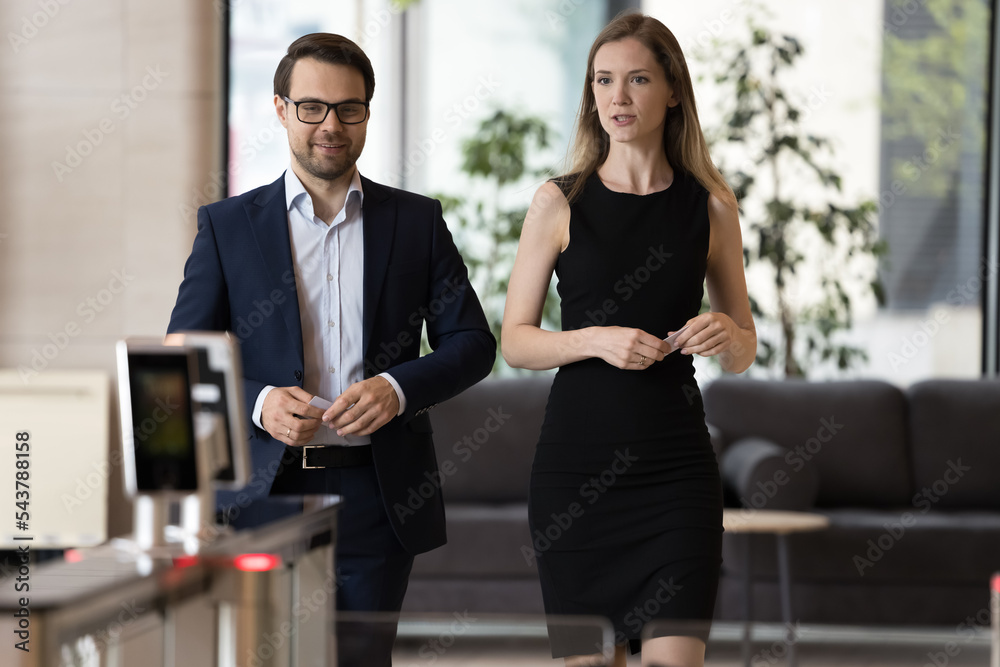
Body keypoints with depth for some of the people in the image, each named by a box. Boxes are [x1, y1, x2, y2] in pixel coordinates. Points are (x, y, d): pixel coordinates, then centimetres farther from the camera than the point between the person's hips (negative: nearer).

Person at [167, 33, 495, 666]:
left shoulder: (417, 221, 9)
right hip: (267, 492, -1)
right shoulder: (227, 226, 6)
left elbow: (472, 343, 9)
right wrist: (258, 402, -15)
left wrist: (398, 388, -11)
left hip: (378, 500, 1)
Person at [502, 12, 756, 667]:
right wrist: (597, 340, -14)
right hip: (576, 460, 0)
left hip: (676, 465, 0)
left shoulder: (711, 206, 6)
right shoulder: (560, 202, 3)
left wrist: (725, 336, -10)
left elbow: (744, 353, 13)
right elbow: (514, 341, 3)